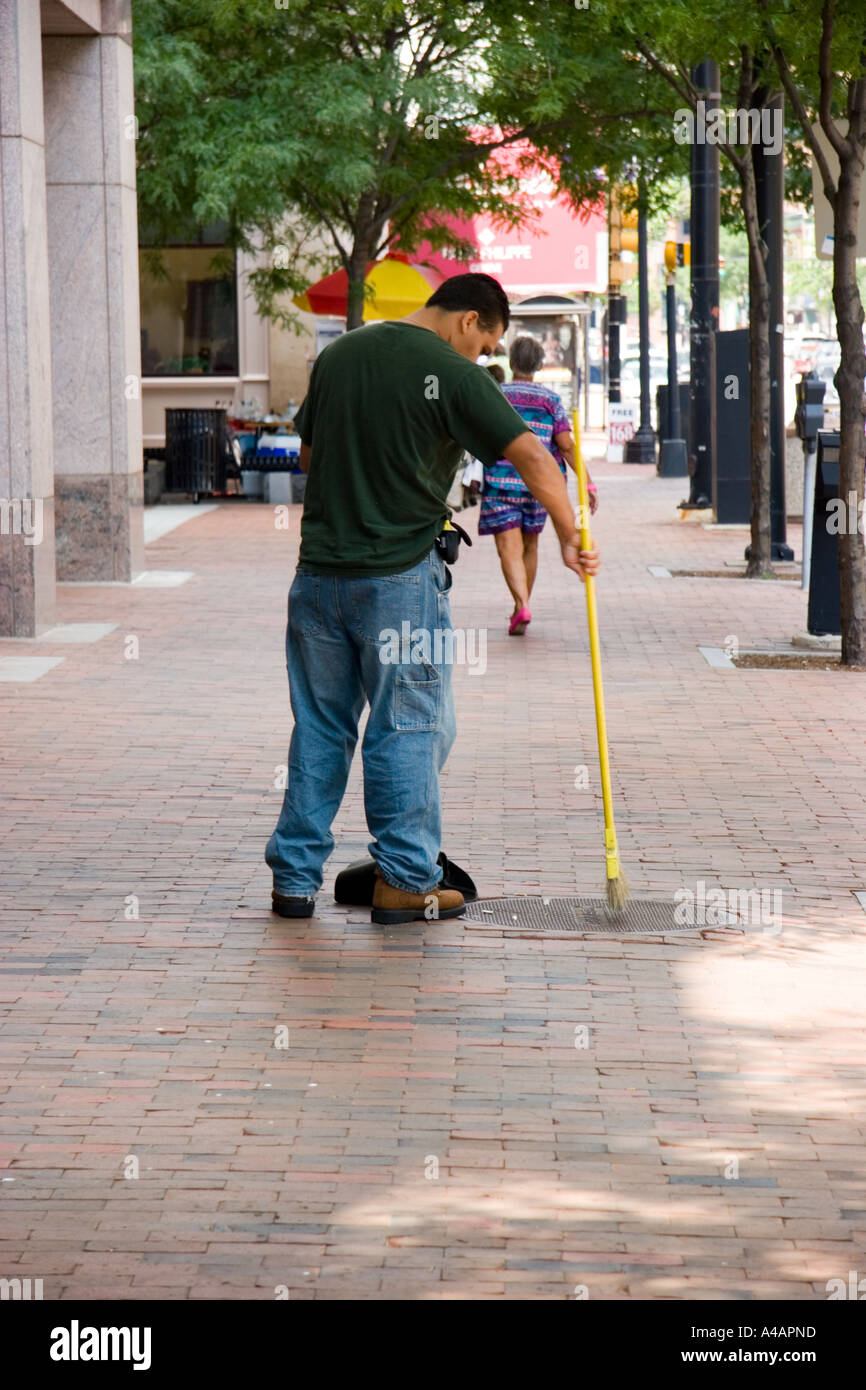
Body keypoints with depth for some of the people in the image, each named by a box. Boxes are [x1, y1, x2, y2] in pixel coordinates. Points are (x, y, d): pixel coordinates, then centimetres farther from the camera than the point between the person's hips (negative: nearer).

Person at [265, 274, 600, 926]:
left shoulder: (338, 355, 10)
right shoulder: (452, 374, -9)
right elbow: (534, 459, -14)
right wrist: (571, 538, -4)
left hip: (319, 572, 5)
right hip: (400, 577, -5)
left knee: (319, 726, 12)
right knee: (410, 727, 4)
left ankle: (294, 877, 14)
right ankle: (404, 880, 7)